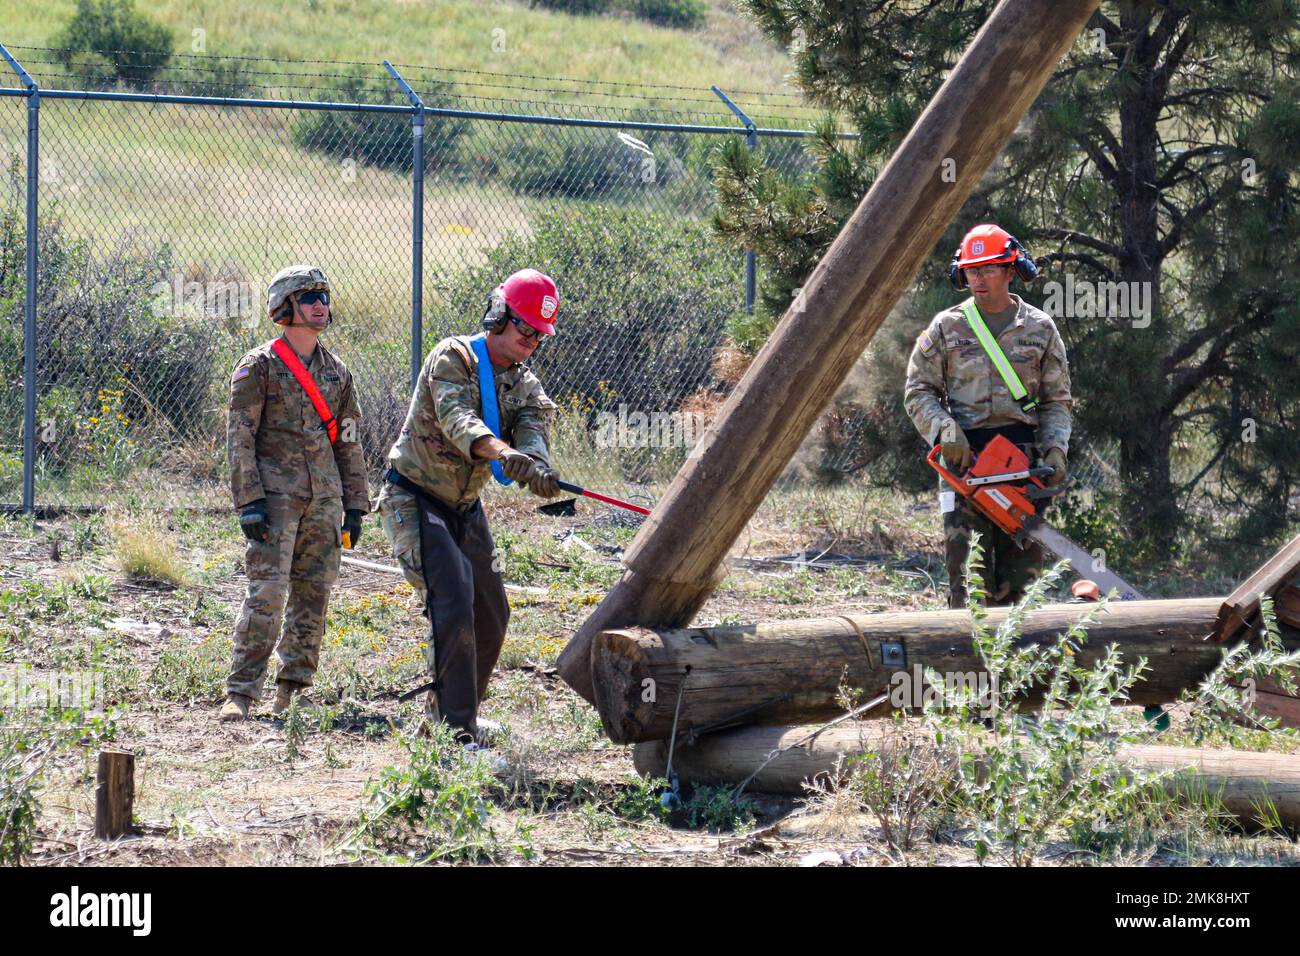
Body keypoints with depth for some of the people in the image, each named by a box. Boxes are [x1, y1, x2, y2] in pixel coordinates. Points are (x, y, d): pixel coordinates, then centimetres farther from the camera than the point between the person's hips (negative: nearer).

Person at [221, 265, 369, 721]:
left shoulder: (336, 371, 15)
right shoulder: (259, 367, -2)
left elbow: (348, 441, 19)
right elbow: (239, 437, -7)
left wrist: (355, 505, 14)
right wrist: (249, 502, -15)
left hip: (325, 497, 6)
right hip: (276, 493, -6)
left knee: (313, 593, 6)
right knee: (267, 591, -13)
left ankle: (292, 688, 15)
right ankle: (241, 692, -13)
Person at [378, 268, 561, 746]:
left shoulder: (525, 383, 4)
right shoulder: (453, 357, -15)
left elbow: (534, 425, -17)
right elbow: (455, 417, -33)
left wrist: (538, 466, -42)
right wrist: (503, 452, -52)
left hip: (466, 508, 8)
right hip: (414, 500, -8)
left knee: (491, 616, 11)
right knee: (453, 606, -20)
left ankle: (445, 710, 28)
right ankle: (457, 731, -20)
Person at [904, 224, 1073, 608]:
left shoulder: (1039, 328, 10)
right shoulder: (946, 327, 7)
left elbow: (1057, 401, 11)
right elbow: (918, 391, 7)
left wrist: (1056, 451, -4)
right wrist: (944, 430, -11)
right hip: (965, 456, -1)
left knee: (1023, 558, 1)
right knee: (967, 561, -8)